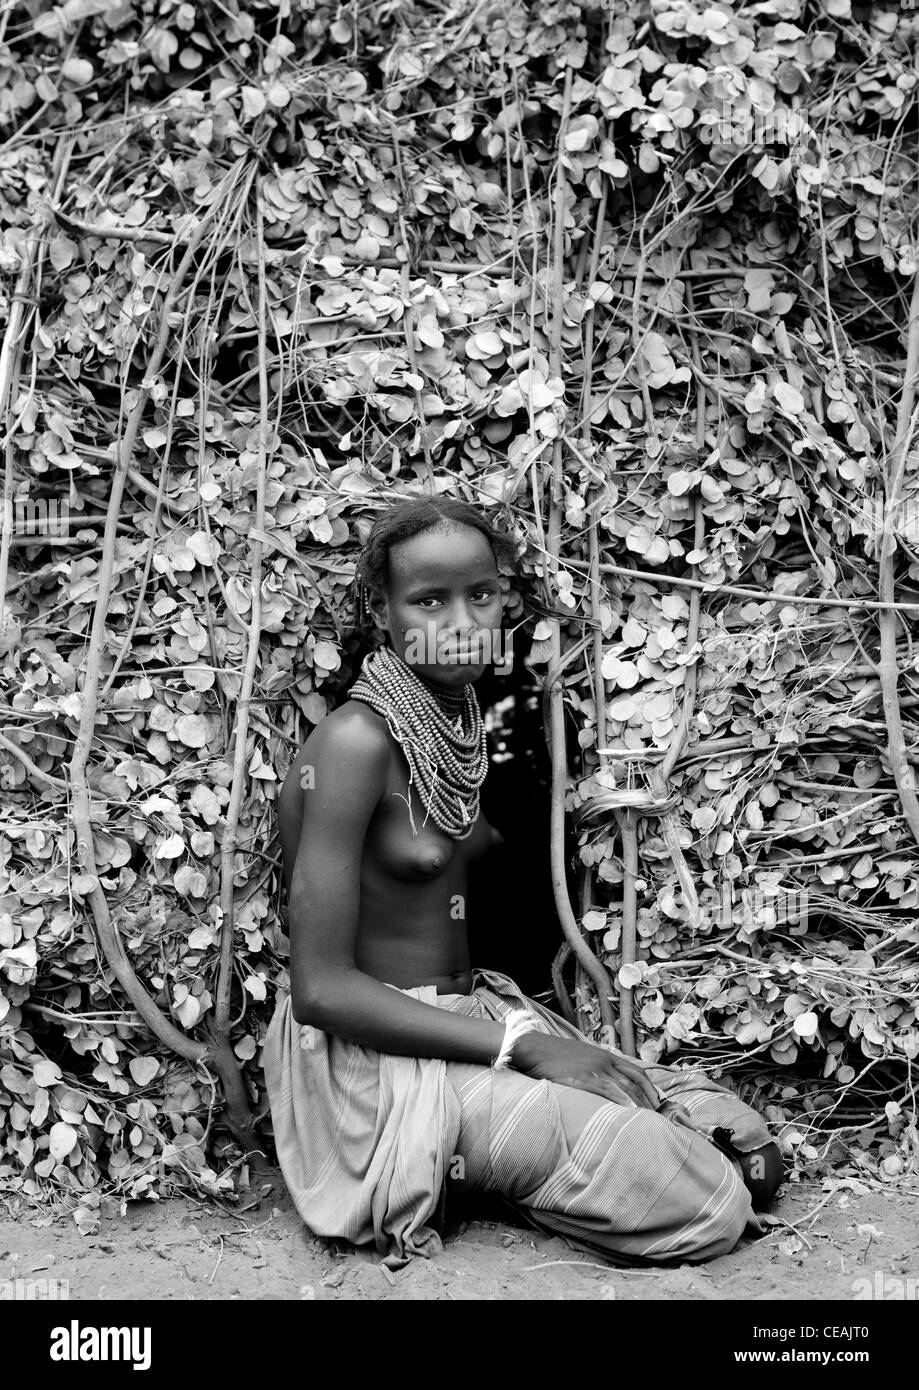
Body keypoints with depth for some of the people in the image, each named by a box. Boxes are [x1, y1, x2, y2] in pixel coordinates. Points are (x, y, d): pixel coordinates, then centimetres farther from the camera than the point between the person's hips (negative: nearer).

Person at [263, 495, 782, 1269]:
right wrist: (522, 1048, -19)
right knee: (710, 1207, -15)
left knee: (750, 1155, 3)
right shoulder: (357, 741, -20)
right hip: (376, 1060, -8)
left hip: (468, 1019, 8)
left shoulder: (458, 725, 7)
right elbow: (321, 987, -22)